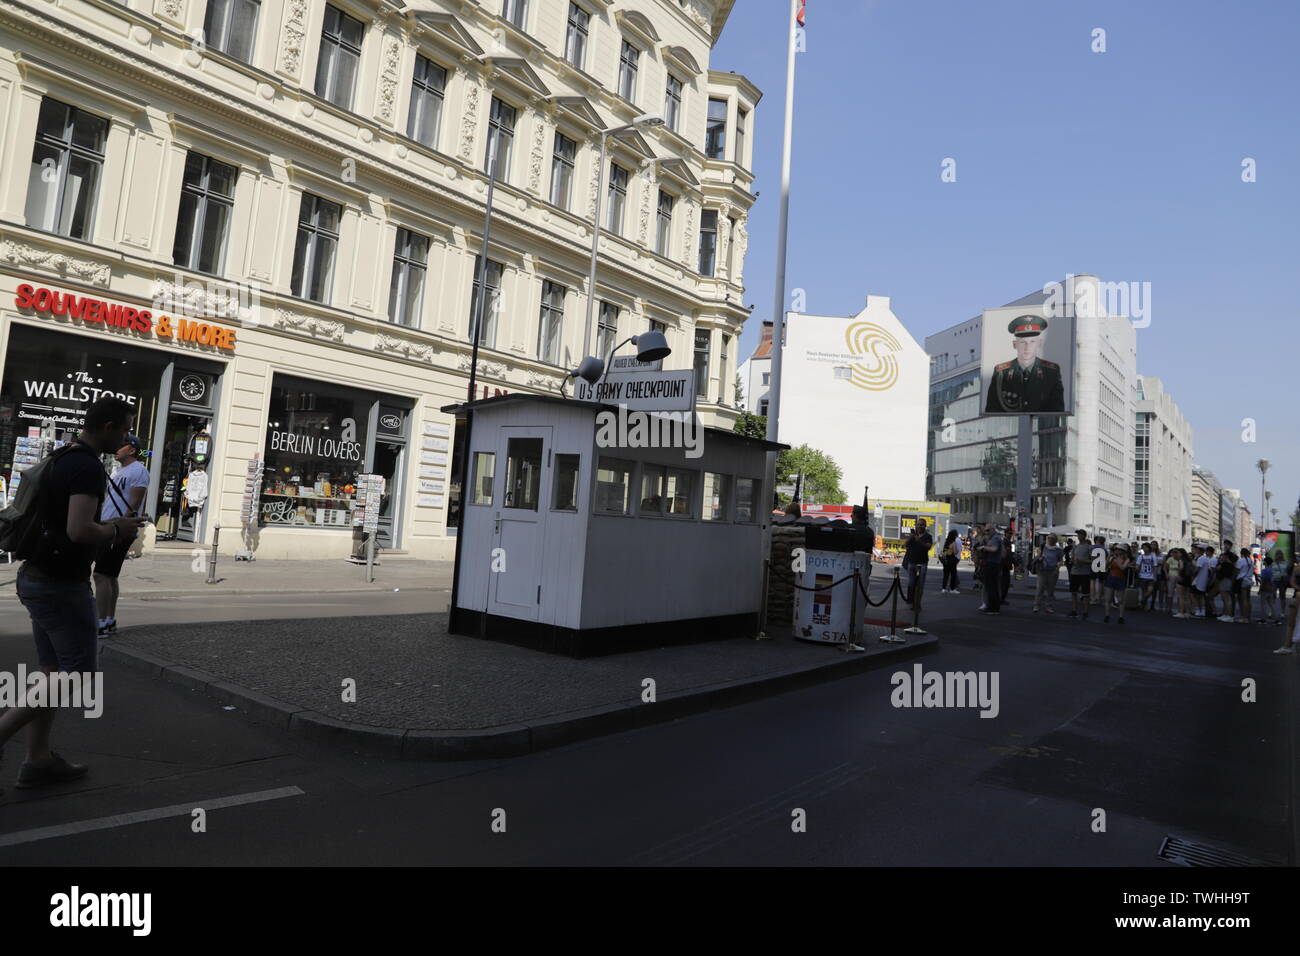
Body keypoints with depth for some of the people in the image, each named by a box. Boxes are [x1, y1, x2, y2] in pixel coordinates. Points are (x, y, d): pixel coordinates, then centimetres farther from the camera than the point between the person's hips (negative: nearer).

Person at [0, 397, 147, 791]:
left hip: (37, 577, 10)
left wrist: (111, 526, 14)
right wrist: (115, 530, -11)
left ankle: (38, 760, 22)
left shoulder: (61, 459, 11)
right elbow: (79, 531, -30)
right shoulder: (88, 467, -20)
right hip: (61, 585, -10)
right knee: (79, 675, 0)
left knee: (53, 672, 15)